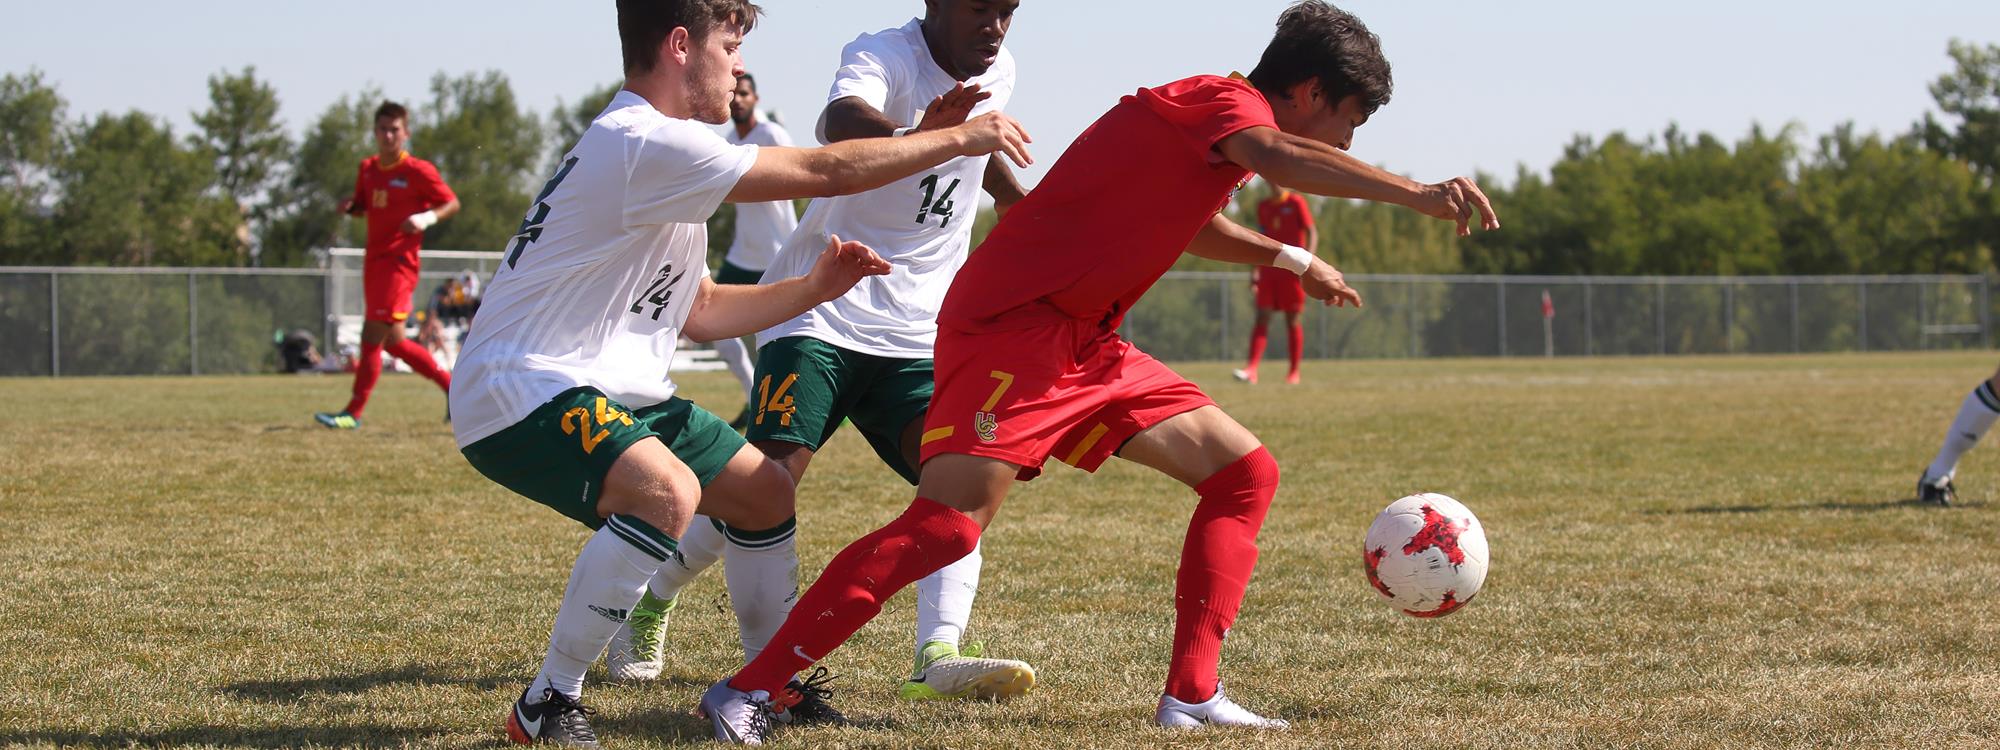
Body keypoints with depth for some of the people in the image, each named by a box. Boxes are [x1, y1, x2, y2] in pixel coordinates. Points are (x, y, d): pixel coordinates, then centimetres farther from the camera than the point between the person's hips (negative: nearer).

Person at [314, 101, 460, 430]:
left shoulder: (418, 171, -8)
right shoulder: (368, 168, 11)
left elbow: (452, 203, 0)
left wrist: (427, 218, -19)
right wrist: (349, 207, 0)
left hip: (398, 263, -8)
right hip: (374, 260, 8)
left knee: (372, 336, -11)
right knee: (392, 341, 12)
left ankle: (353, 413, -8)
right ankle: (451, 385, 26)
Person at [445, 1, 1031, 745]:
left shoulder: (653, 148, 15)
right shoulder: (646, 143, -20)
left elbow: (698, 313, 19)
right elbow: (825, 172, -20)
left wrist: (813, 288, 8)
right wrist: (961, 137, -10)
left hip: (608, 391, 11)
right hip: (518, 395, -11)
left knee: (765, 493, 15)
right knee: (668, 491, -34)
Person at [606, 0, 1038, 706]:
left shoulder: (997, 72, 7)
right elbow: (840, 123, -42)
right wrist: (913, 139, -62)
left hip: (918, 332, 6)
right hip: (822, 309, -5)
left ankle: (937, 659, -29)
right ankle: (652, 601, 7)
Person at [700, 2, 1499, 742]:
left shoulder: (1214, 116, 20)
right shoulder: (1224, 101, -8)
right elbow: (1281, 158, -34)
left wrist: (1290, 260, 49)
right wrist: (1414, 192, -36)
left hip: (1087, 345, 11)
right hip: (1014, 323, -11)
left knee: (1245, 473, 8)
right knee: (948, 525, -22)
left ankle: (1190, 695, 4)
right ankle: (749, 689, -16)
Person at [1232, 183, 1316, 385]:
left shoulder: (1296, 202, -1)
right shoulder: (1263, 206, 13)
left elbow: (1312, 233, -4)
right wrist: (1255, 269, 16)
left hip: (1291, 270, -4)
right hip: (1268, 270, 4)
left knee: (1292, 319, 1)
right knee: (1262, 317, -6)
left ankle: (1294, 372, 10)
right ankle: (1251, 369, -15)